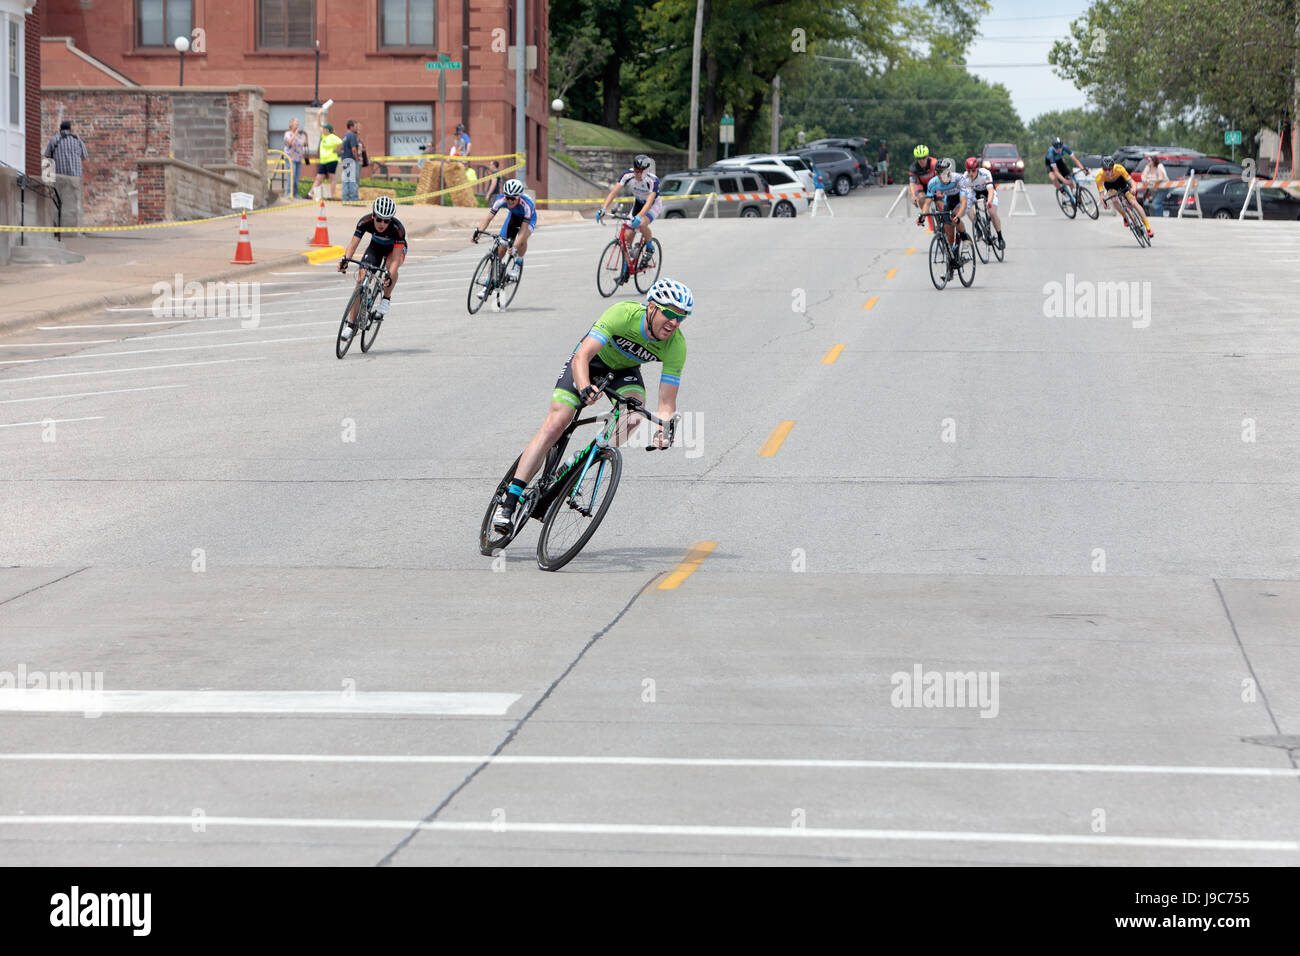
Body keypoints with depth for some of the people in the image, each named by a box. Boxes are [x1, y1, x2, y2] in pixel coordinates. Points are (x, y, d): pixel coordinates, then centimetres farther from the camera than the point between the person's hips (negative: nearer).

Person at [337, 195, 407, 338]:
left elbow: (396, 257, -43)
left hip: (395, 248, -2)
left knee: (390, 264, -37)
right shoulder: (365, 221, -31)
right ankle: (351, 324, -10)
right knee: (361, 278, -16)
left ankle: (386, 299, -13)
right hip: (375, 246, 2)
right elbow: (353, 243, -31)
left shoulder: (398, 228, -38)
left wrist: (390, 276, -58)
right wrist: (345, 259, -50)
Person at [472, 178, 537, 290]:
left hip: (529, 219, -3)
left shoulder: (527, 204, -40)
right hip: (513, 216, 3)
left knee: (522, 240, -35)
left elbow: (523, 229, -43)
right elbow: (488, 217, -33)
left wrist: (515, 246, -54)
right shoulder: (501, 200, -32)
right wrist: (478, 232, -48)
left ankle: (518, 263, -6)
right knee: (500, 249, -7)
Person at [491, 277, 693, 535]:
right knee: (555, 425, -15)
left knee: (634, 413, -29)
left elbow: (667, 403, -27)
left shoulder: (676, 345, -28)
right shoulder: (624, 313, -37)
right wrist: (584, 388, -62)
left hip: (624, 369, 3)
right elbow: (581, 357, -43)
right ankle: (509, 503, -14)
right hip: (592, 359, -3)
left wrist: (664, 430, -48)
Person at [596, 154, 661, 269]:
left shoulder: (653, 180, -33)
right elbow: (614, 192, -27)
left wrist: (639, 217, -60)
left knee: (642, 224, -34)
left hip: (654, 205, -4)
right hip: (638, 203, 4)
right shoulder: (628, 175, -23)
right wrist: (603, 209, -41)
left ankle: (649, 248, -4)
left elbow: (649, 202, -44)